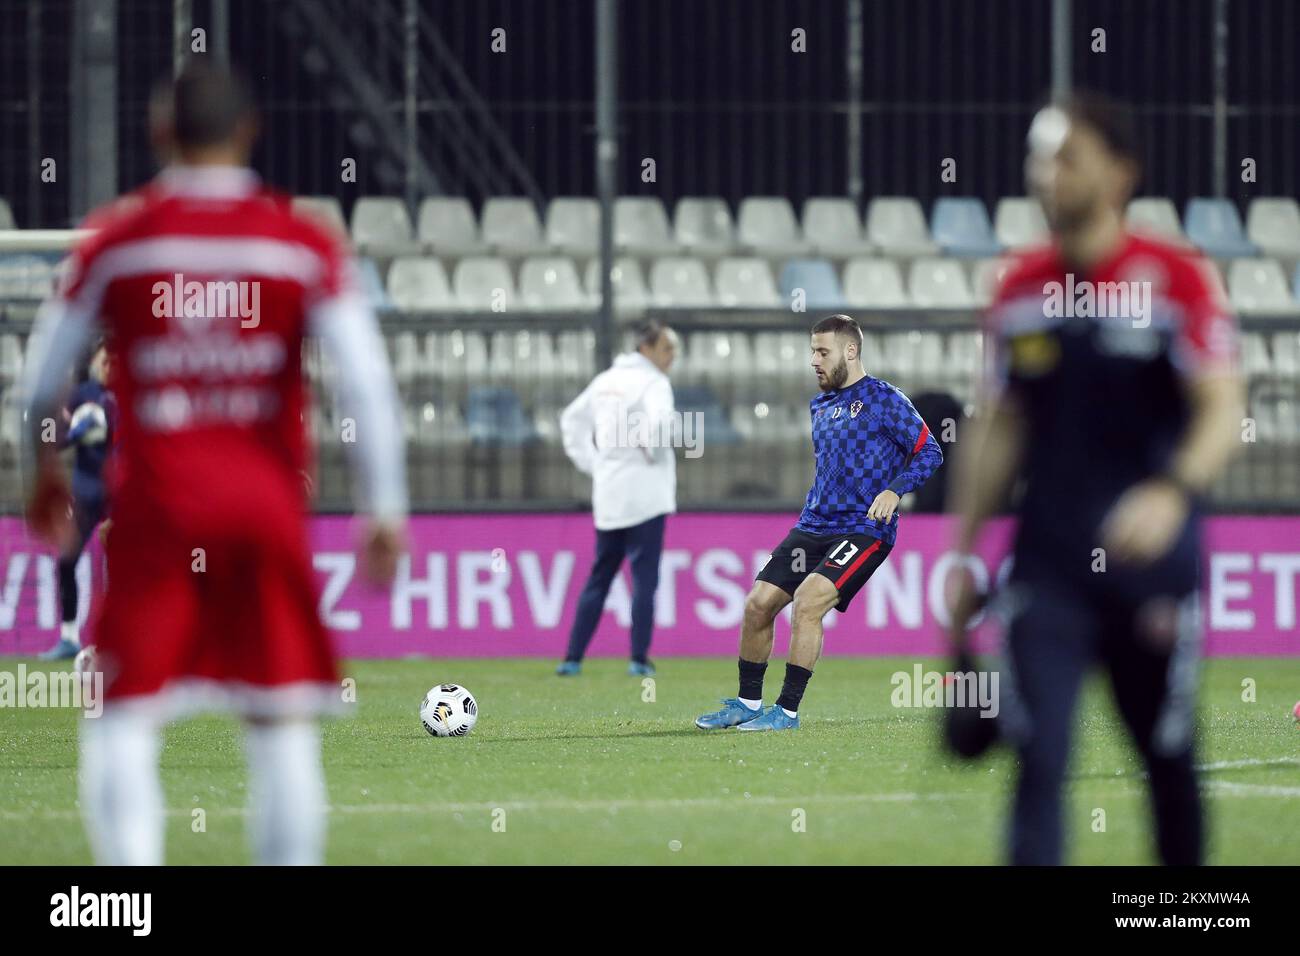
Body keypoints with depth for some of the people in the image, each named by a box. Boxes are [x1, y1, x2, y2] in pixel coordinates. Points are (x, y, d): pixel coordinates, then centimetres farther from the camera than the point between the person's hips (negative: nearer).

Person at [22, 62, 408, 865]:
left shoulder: (115, 246, 1)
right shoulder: (306, 245, 1)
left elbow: (41, 378, 9)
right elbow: (368, 380, -5)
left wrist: (46, 472, 27)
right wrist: (386, 509, -1)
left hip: (155, 503, -1)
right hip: (267, 500, 1)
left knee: (124, 720, -1)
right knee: (283, 723, 8)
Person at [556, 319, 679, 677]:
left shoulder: (606, 380, 14)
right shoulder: (652, 383, -10)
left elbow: (572, 419, 21)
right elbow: (660, 422, -28)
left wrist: (589, 462, 18)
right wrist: (653, 453, -11)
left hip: (608, 499, 7)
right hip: (645, 496, -7)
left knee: (599, 578, 13)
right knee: (644, 579, -3)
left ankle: (572, 658, 10)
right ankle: (639, 659, -6)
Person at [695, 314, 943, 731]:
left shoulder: (884, 400, -6)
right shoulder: (819, 406, 17)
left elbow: (929, 452, -7)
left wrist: (894, 490, -20)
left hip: (864, 529, -8)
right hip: (814, 525, 8)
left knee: (808, 600, -25)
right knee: (758, 603, -2)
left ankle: (787, 711, -18)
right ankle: (747, 704, 13)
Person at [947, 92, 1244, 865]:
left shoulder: (1173, 279, -6)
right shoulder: (1020, 289, 6)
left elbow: (1222, 411, -13)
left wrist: (1173, 492, -32)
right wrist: (964, 554, 12)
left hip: (1150, 564, -2)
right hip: (1047, 567, 2)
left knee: (1168, 757, 9)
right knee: (1039, 758, -8)